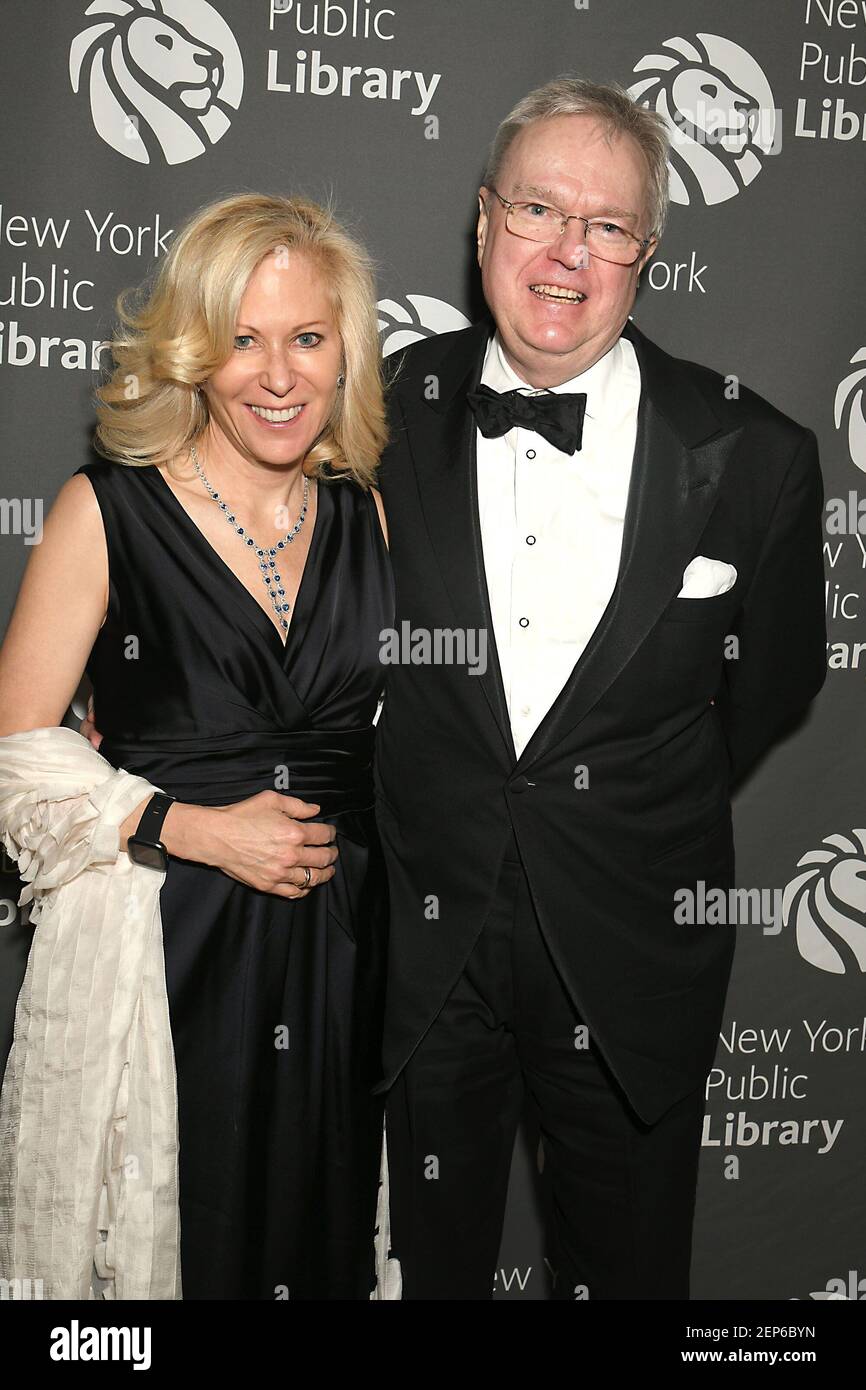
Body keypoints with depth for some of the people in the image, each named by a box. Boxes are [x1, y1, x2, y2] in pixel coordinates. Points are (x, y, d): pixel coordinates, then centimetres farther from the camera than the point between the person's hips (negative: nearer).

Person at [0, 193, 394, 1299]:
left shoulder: (365, 515, 6)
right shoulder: (106, 510, -7)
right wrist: (197, 829, -15)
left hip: (339, 949, 4)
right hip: (164, 948, -3)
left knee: (323, 1240, 16)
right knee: (170, 1239, 10)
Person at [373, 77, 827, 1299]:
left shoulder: (751, 455, -10)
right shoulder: (389, 415, -7)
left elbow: (777, 677, 4)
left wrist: (643, 810, 5)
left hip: (633, 958, 0)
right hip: (421, 936, 1)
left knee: (627, 1261, 21)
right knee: (425, 1256, 21)